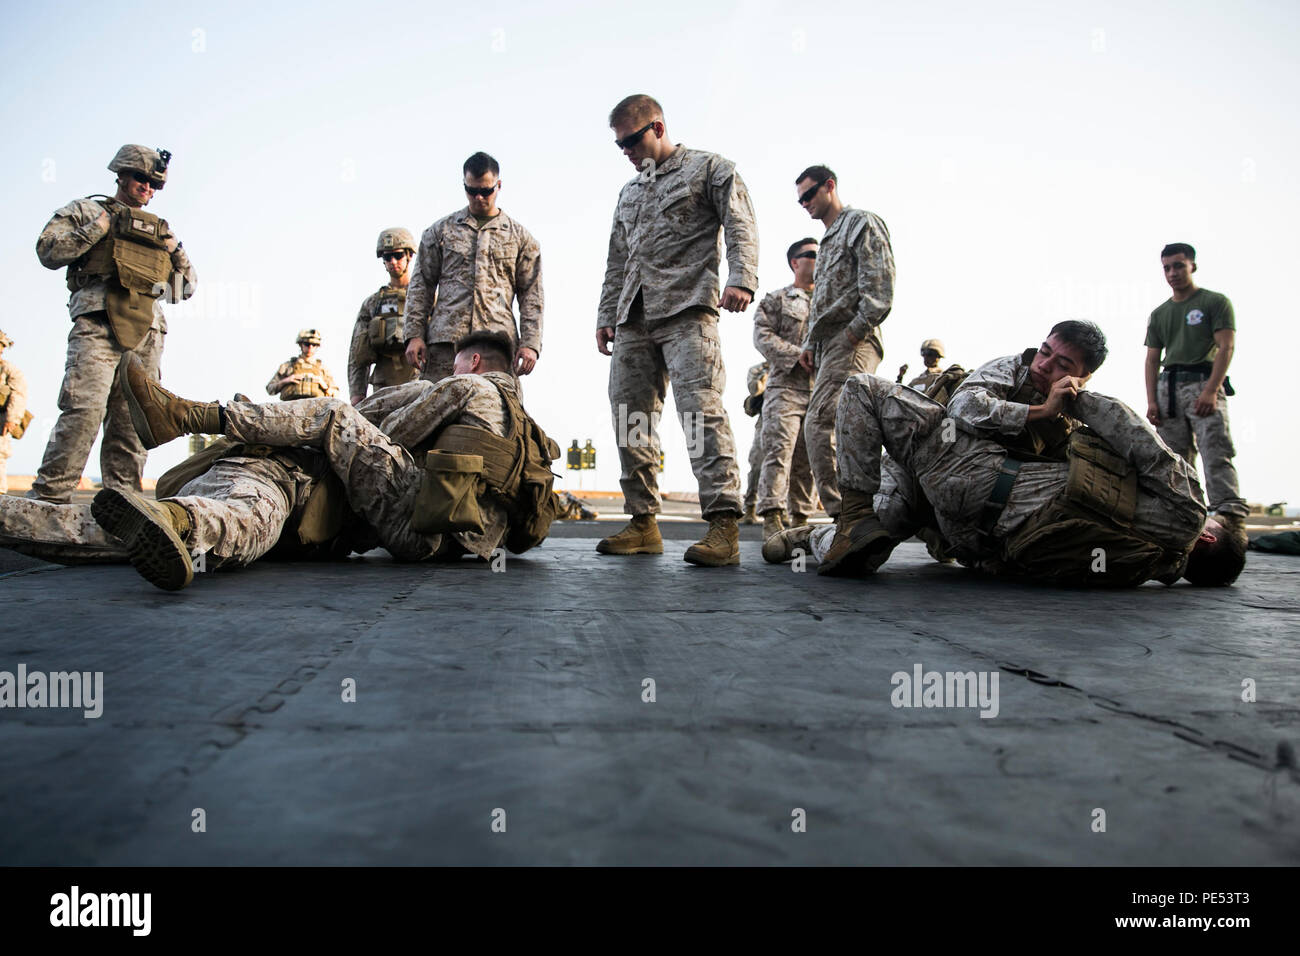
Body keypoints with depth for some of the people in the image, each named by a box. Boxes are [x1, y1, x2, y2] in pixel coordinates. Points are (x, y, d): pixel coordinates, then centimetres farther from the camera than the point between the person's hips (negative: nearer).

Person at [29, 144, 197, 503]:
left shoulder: (159, 229, 29)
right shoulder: (86, 210, 18)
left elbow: (187, 288, 27)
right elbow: (48, 252, 4)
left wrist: (175, 249, 10)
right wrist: (101, 225, -1)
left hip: (146, 335, 4)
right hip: (98, 327, -4)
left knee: (132, 420, -1)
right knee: (85, 408, -20)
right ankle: (47, 497, -18)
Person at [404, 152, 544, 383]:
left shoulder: (520, 237, 17)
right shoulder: (441, 230, 18)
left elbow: (532, 295, 11)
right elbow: (421, 285, 15)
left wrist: (530, 343, -2)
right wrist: (414, 334, 3)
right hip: (444, 338, 1)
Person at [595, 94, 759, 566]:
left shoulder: (710, 168, 9)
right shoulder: (630, 191, 28)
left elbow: (741, 226, -3)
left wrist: (740, 279, -20)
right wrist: (606, 315, 20)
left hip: (687, 307, -7)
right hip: (633, 319, 7)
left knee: (701, 408, -19)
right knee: (630, 416, -1)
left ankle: (723, 523, -22)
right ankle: (644, 522, 5)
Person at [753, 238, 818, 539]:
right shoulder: (776, 299, 11)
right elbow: (763, 336, -2)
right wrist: (799, 355, -13)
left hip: (821, 390, 4)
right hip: (786, 387, -4)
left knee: (807, 458, 3)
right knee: (779, 449, -15)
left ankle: (800, 519, 9)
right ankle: (772, 519, -17)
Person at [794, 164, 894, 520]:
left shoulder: (861, 222, 4)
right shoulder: (828, 241, 32)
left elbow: (880, 281, -10)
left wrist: (858, 327, -17)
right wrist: (809, 344, 18)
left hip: (851, 338, -10)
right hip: (827, 342, 10)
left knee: (819, 423, -23)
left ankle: (841, 512, -25)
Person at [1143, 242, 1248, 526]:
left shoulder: (1215, 302, 7)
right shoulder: (1159, 314, 21)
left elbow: (1226, 347, -4)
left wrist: (1211, 390, -16)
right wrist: (1151, 400, 4)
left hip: (1202, 382, -5)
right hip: (1168, 386, 5)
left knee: (1216, 453, -16)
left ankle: (1231, 518, -22)